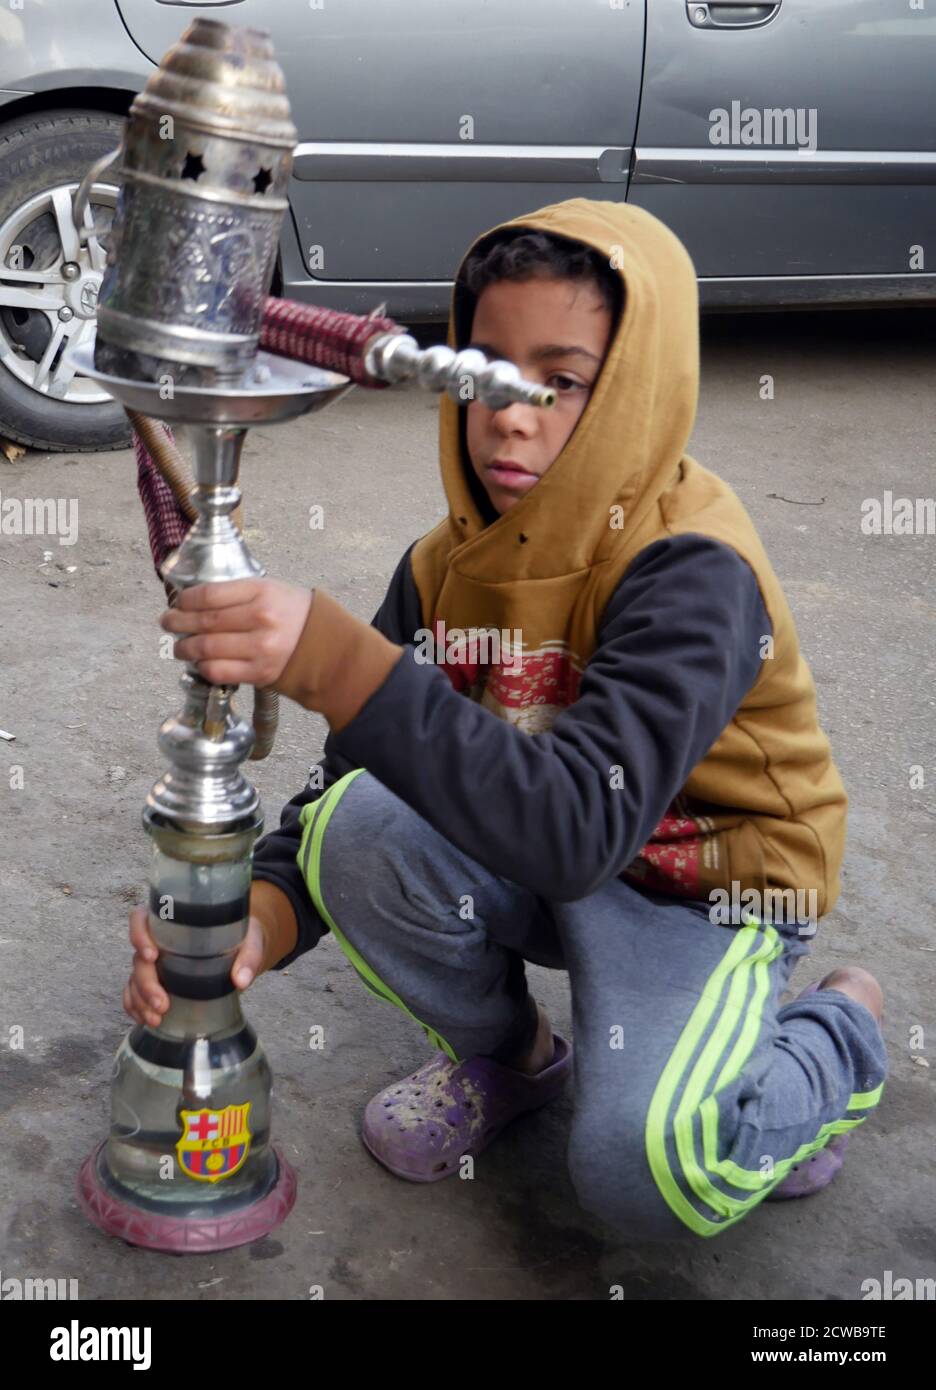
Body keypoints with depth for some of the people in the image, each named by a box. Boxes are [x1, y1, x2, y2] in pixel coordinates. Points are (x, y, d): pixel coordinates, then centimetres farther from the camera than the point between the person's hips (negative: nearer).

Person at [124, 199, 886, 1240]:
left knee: (643, 1164, -31)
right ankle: (501, 1054, 6)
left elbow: (580, 827, -42)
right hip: (534, 876, 6)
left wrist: (337, 660, -51)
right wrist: (261, 915, -29)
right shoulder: (448, 565, -7)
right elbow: (359, 768, -7)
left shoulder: (689, 573, -28)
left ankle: (837, 1035, 5)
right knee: (357, 827, -24)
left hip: (706, 891, -5)